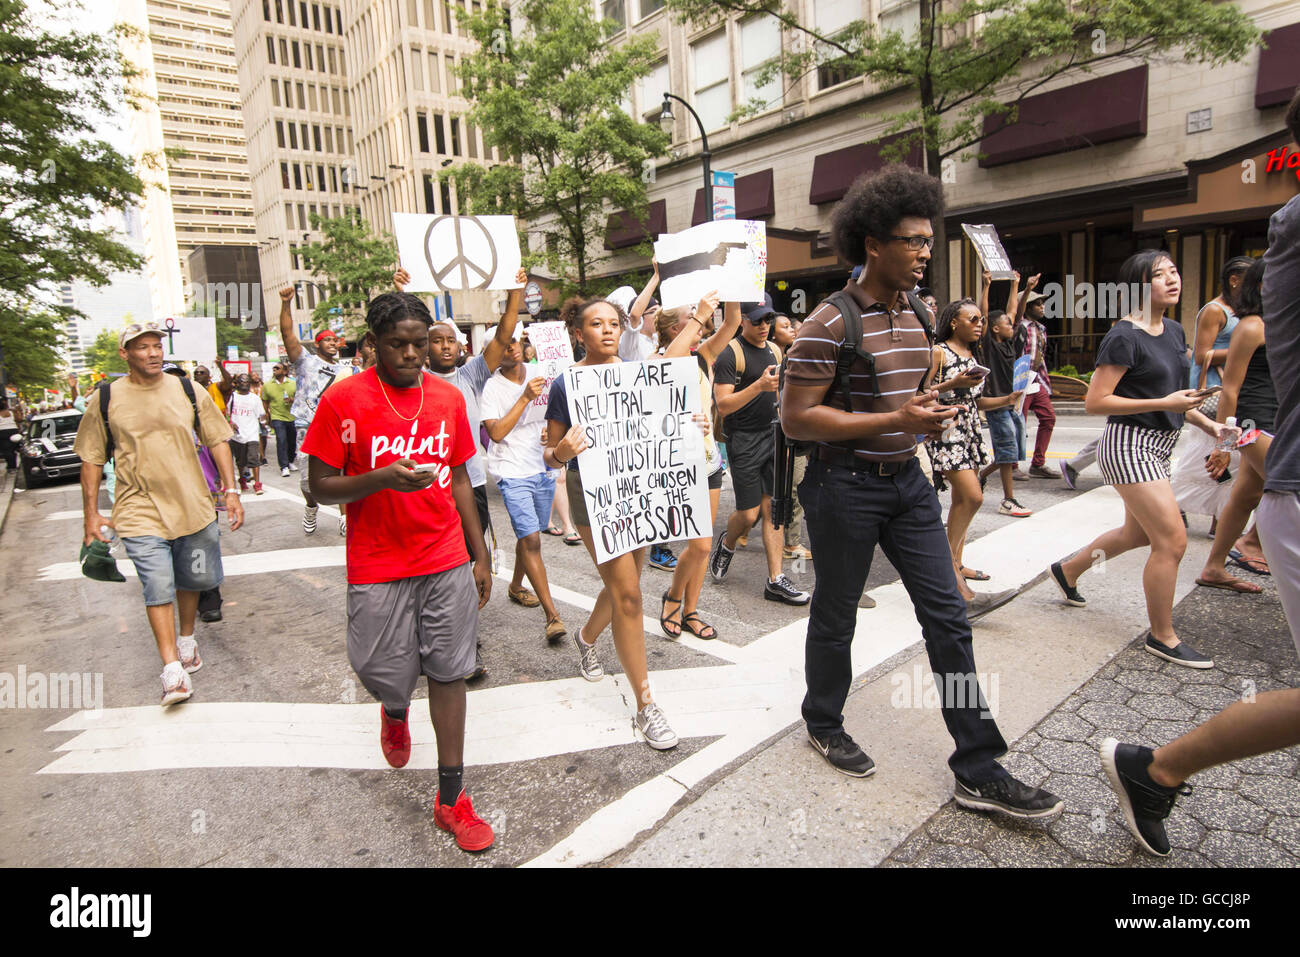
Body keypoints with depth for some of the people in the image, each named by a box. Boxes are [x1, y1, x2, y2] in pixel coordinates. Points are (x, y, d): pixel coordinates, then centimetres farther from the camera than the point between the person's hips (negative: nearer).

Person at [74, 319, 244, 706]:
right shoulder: (106, 399, 0)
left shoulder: (190, 392, 3)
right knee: (158, 587, -8)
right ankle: (172, 669, -4)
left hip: (193, 507, 2)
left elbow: (218, 441, 7)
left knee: (191, 580, 15)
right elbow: (91, 459, 6)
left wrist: (231, 490, 0)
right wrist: (91, 514, 4)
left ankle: (187, 638, 39)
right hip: (141, 512, -2)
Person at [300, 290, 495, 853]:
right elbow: (320, 488, -6)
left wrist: (481, 555, 10)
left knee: (448, 673, 6)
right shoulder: (343, 400, -7)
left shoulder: (448, 396, 4)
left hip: (448, 563, 3)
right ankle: (395, 711, 48)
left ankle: (451, 799, 21)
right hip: (378, 569, -2)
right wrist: (381, 478, -25)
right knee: (388, 675, 7)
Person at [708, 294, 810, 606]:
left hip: (773, 436, 6)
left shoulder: (775, 350, 13)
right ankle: (727, 543, 31)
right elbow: (723, 405, -18)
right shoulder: (731, 353, -9)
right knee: (748, 514, -2)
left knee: (773, 509, 3)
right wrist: (759, 385, -28)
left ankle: (776, 581, 7)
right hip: (743, 440, -6)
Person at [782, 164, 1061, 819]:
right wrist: (896, 420, -21)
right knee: (835, 617, 10)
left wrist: (929, 407, 3)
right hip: (845, 487, -7)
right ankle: (824, 725, 36)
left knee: (948, 616, 5)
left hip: (906, 480, 7)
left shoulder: (917, 317, 10)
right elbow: (796, 419, -18)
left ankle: (979, 773, 17)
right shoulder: (830, 324, -15)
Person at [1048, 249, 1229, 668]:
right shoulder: (1124, 338, -16)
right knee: (1172, 539, -8)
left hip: (1158, 446, 10)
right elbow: (1094, 402, -20)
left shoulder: (1174, 331, 10)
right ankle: (1162, 638, 7)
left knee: (1138, 532, 20)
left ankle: (1067, 570, 40)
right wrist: (1164, 403, -22)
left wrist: (1206, 423, 8)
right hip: (1129, 445, -9)